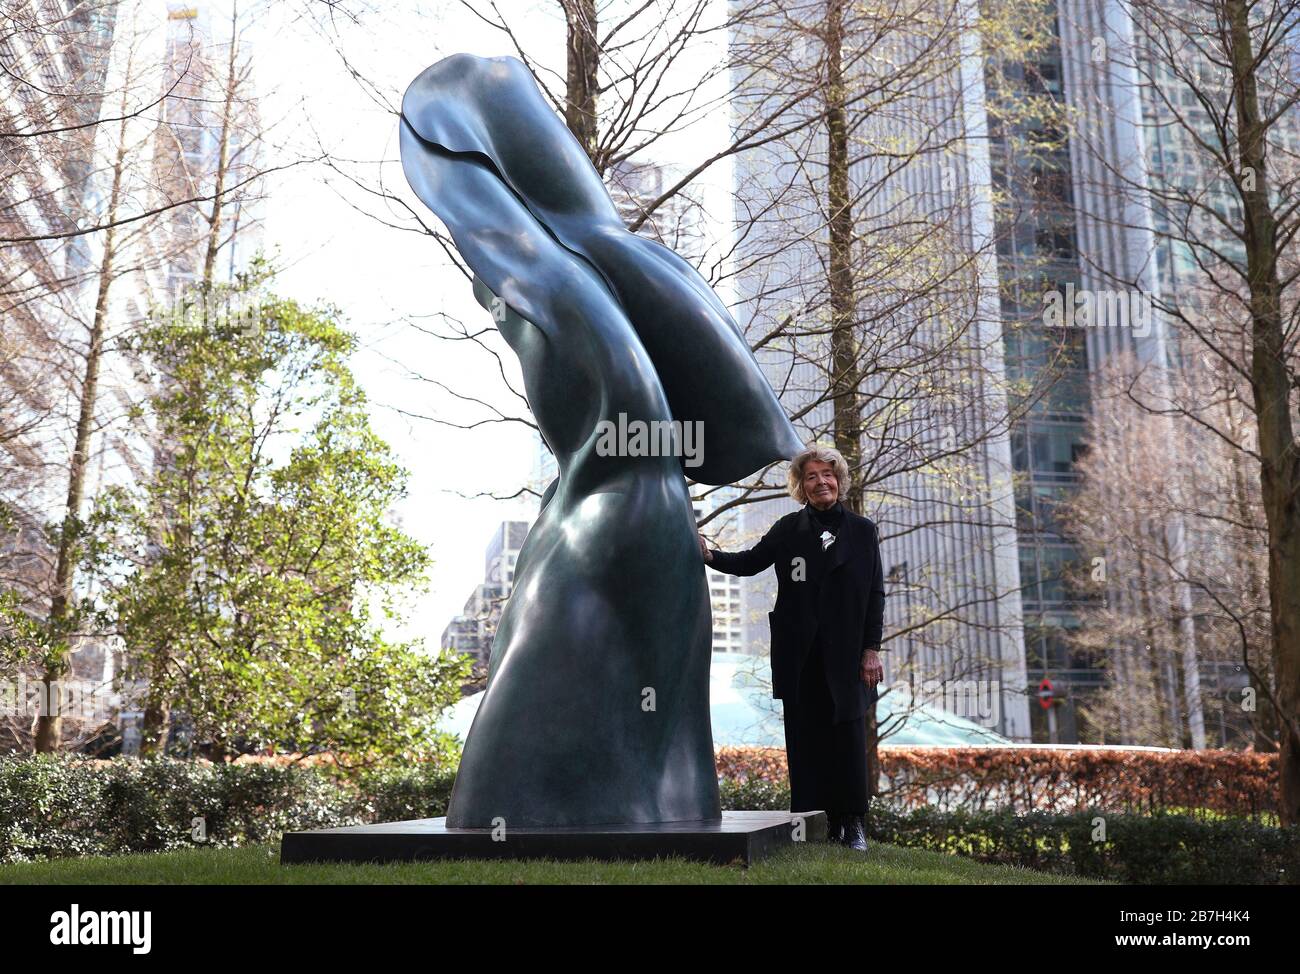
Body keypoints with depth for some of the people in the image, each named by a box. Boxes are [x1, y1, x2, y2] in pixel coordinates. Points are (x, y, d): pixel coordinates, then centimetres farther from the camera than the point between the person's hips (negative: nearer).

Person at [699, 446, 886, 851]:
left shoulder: (863, 530, 7)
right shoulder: (789, 529, 7)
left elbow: (875, 594, 5)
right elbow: (750, 562, 10)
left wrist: (872, 649, -1)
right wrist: (710, 555, -9)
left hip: (845, 652, -1)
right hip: (799, 655, 1)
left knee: (848, 735, -1)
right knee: (805, 739, 2)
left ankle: (853, 824, 9)